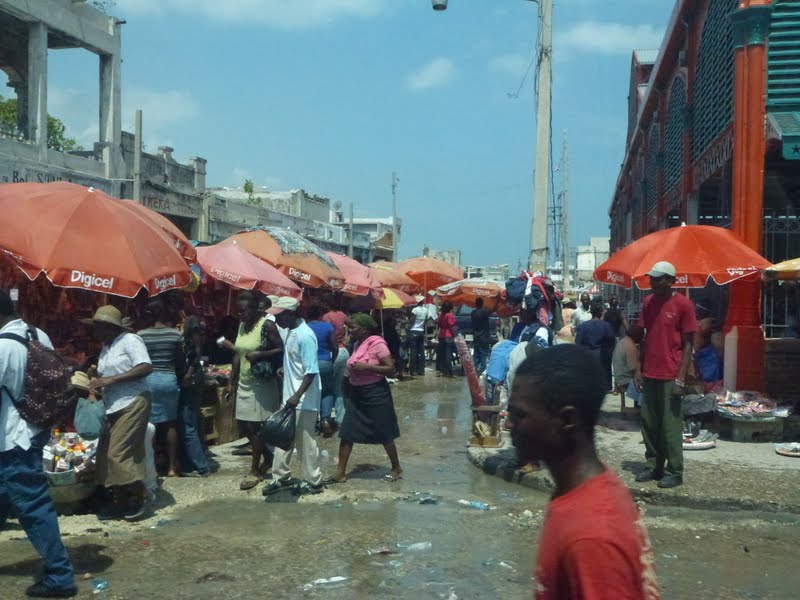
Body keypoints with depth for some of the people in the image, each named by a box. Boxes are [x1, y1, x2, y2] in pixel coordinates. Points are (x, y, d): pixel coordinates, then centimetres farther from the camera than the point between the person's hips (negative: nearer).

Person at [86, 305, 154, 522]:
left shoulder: (130, 340, -9)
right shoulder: (105, 348, 17)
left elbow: (146, 367, -20)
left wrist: (111, 379, -21)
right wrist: (97, 384, 0)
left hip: (133, 403, -9)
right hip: (114, 407, 9)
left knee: (119, 453, -12)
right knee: (106, 454, 7)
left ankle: (136, 499, 0)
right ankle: (121, 501, 16)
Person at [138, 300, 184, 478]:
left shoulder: (141, 335, -5)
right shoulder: (175, 334, -2)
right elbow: (181, 361, 3)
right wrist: (180, 375, 20)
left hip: (148, 380, -1)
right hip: (169, 379, 1)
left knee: (150, 423, 6)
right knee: (170, 423, 10)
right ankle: (172, 466, 13)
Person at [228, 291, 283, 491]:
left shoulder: (267, 325, -13)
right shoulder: (242, 325, 9)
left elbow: (281, 349, -14)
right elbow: (238, 355, 14)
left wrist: (259, 354, -25)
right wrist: (232, 381, 12)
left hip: (261, 383, -8)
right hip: (244, 383, 8)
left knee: (255, 427, -3)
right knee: (244, 426, 11)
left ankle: (255, 471, 10)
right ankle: (268, 456, 31)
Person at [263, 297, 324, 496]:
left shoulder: (305, 335, -21)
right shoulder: (291, 331, 8)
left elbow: (311, 370, -24)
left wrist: (298, 395, -27)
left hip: (304, 399, -9)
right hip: (290, 395, 9)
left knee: (305, 441, 1)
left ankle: (313, 482, 13)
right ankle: (281, 477, 25)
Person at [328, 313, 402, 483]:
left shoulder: (377, 344, -15)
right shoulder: (358, 344, 9)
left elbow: (391, 368, -18)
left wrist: (366, 367, -24)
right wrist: (351, 373, 5)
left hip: (375, 393, -8)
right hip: (357, 393, 8)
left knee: (384, 434, 5)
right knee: (346, 433, 3)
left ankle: (396, 469, 23)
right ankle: (340, 473, 9)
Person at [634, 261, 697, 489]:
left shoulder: (683, 304, -8)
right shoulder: (648, 302, 9)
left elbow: (688, 345, -8)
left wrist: (681, 378, -13)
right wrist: (639, 369, 8)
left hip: (670, 376, -6)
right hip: (649, 375, 6)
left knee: (670, 426, 0)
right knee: (649, 423, 10)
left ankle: (674, 472, 9)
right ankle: (653, 466, 22)